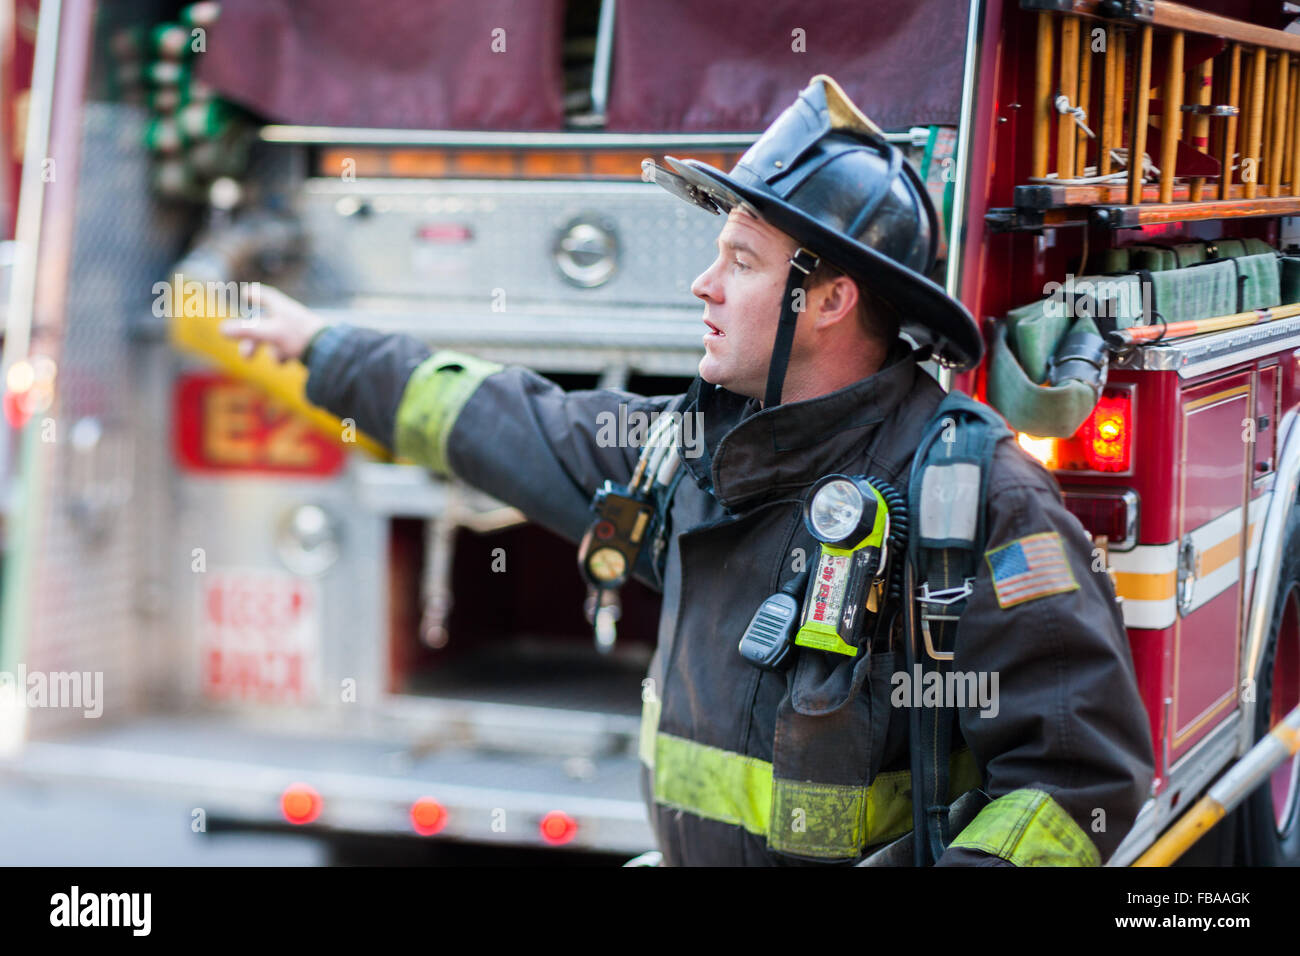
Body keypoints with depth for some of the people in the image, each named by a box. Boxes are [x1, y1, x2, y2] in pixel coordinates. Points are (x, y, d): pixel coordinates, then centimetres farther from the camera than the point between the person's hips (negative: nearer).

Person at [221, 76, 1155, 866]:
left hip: (864, 856, -6)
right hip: (686, 851, 6)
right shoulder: (702, 444, 5)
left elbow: (1083, 769, -20)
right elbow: (522, 431, 21)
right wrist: (334, 354, 30)